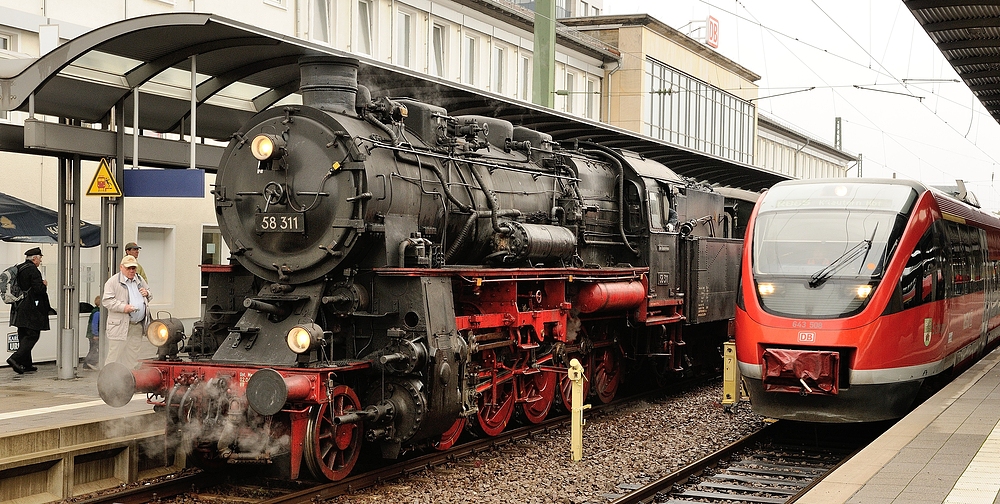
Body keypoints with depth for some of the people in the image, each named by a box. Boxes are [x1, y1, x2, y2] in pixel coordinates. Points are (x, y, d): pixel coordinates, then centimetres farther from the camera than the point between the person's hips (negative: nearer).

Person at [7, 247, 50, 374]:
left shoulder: (18, 269, 12)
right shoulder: (33, 270, -15)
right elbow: (38, 289, -21)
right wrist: (44, 284, -2)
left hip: (19, 308, 9)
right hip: (31, 310, -9)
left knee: (23, 335, 12)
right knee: (33, 335, -6)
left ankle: (27, 364, 16)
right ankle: (15, 359, -17)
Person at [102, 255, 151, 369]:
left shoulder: (140, 280, 16)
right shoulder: (113, 281, -4)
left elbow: (149, 297, 29)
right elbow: (106, 301, -11)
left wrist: (147, 294, 5)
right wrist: (123, 307, -21)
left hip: (137, 327, 6)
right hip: (120, 326, -6)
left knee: (133, 357, 10)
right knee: (115, 356, -5)